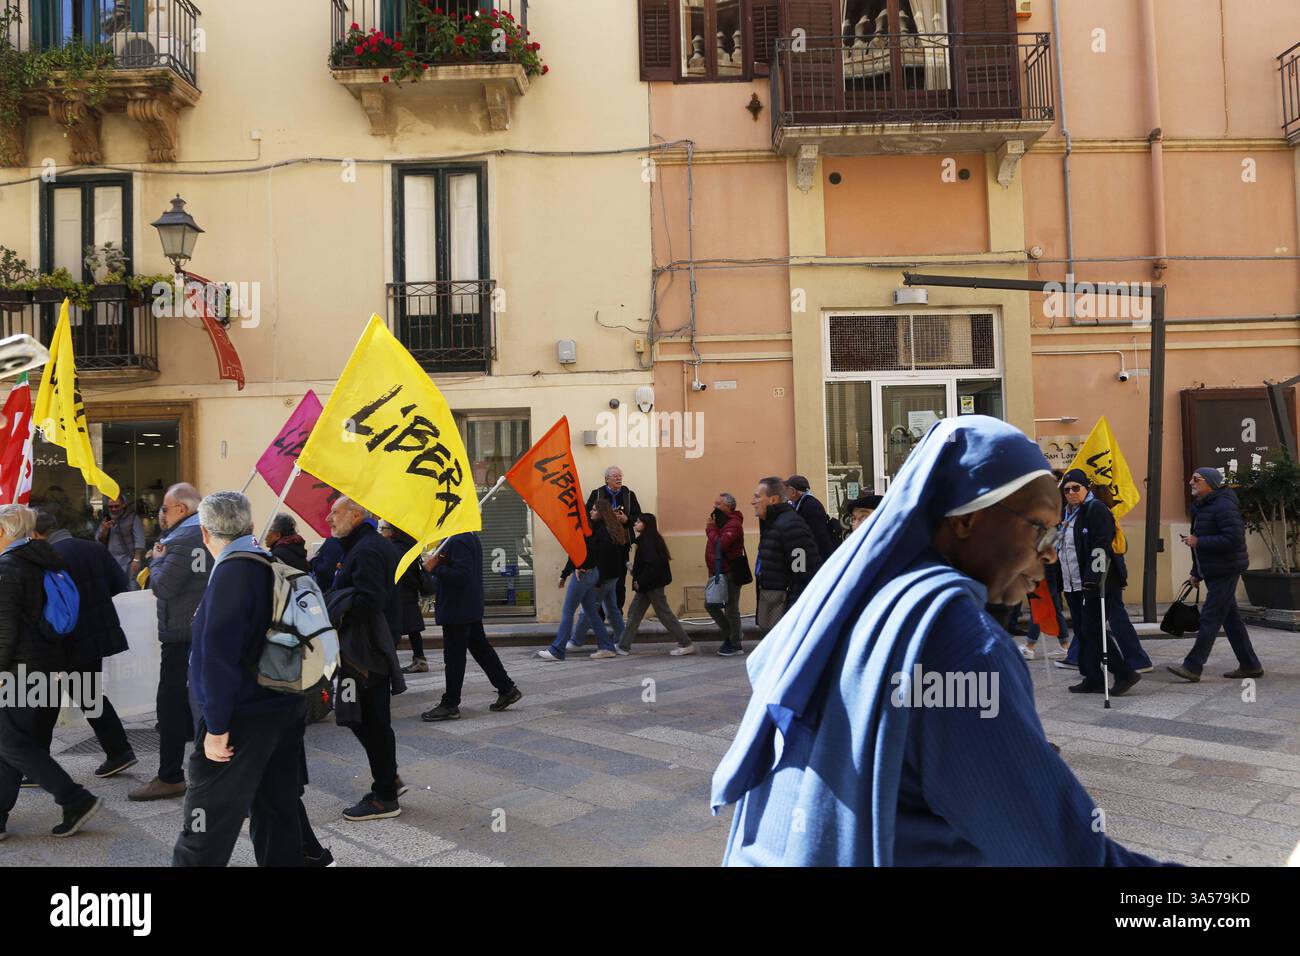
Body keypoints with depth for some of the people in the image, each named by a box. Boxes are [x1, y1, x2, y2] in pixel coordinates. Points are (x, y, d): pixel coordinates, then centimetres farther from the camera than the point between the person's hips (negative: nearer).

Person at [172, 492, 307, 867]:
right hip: (286, 710, 8)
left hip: (242, 721, -8)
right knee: (279, 816, 15)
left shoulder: (232, 572, -16)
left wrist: (216, 727, -18)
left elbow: (218, 655, -22)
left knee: (206, 832, -1)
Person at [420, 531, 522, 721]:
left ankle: (450, 705, 7)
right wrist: (439, 565, 6)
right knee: (480, 648, 17)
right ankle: (507, 689, 21)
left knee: (454, 657, -2)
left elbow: (461, 576, -27)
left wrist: (435, 568, -18)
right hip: (472, 609, 10)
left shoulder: (458, 541, -20)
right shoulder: (471, 537, 13)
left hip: (457, 610, -10)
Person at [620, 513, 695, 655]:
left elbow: (653, 565, -25)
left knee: (664, 614, -3)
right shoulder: (645, 540, 11)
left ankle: (686, 644, 5)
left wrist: (640, 581, -19)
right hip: (647, 585, 10)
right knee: (634, 614, 11)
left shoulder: (648, 541, -18)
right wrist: (634, 570, 6)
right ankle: (624, 646, 16)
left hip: (653, 585, -10)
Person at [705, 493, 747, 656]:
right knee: (710, 605, 14)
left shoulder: (733, 524, -17)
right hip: (718, 573, 10)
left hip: (730, 574, -10)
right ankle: (729, 637, 26)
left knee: (731, 609, -2)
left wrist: (711, 529, -16)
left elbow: (720, 544, -29)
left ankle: (735, 646, 8)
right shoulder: (721, 521, 15)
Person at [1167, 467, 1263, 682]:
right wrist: (1196, 572, 21)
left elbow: (1234, 538, -26)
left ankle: (1192, 666, -11)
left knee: (1210, 617, -10)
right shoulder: (1201, 506, 16)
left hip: (1225, 571, -10)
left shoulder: (1224, 506, -16)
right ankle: (1250, 665, 21)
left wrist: (1198, 542, -22)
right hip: (1213, 572, 10)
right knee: (1231, 619, 13)